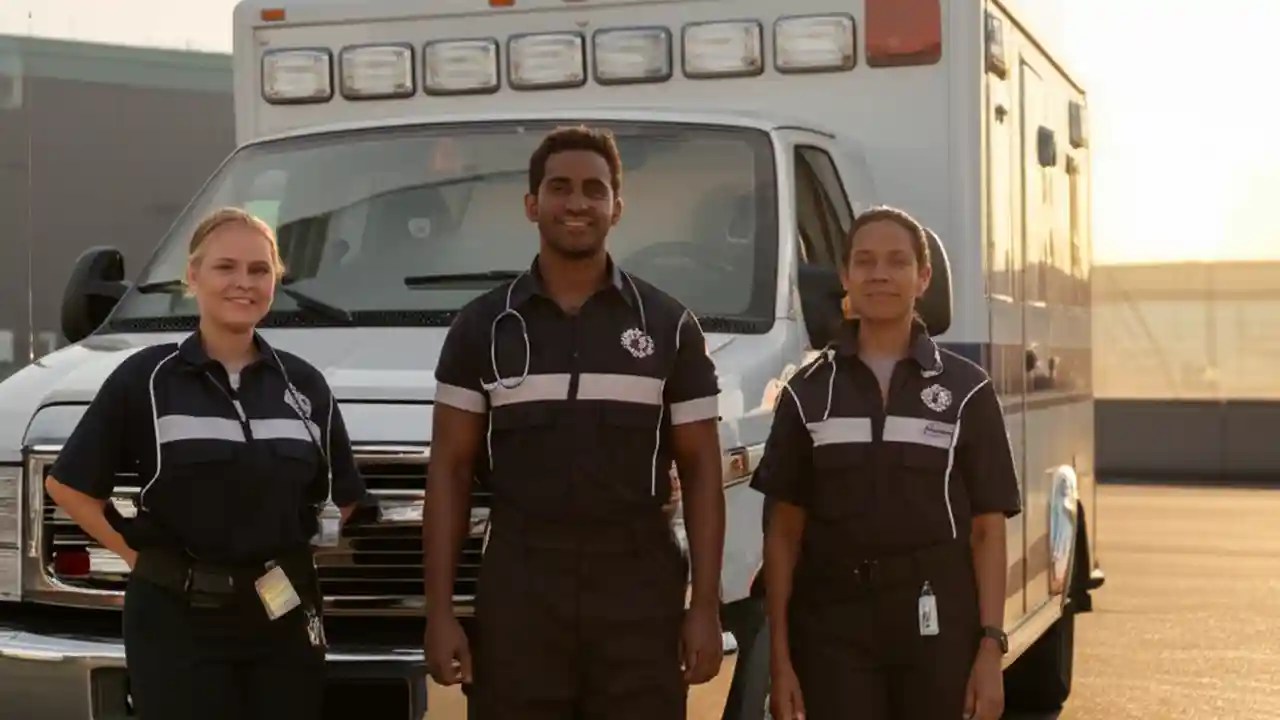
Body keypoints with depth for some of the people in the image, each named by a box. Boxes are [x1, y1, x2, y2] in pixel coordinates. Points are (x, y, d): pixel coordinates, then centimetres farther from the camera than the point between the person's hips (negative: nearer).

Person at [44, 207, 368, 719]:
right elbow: (69, 485, 0)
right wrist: (137, 554, -4)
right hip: (177, 619, -4)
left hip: (284, 617, 4)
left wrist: (297, 545, 4)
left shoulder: (303, 384, 8)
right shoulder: (146, 377, -3)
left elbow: (344, 496, 18)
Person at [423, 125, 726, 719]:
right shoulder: (483, 326, 6)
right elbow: (450, 470, 5)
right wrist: (439, 610, -2)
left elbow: (700, 470, 6)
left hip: (640, 592, 0)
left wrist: (705, 605, -3)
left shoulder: (669, 325, 6)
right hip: (520, 591, 0)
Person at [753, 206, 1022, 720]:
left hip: (937, 624, 0)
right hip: (833, 626, 0)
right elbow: (783, 529, 5)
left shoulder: (966, 390, 4)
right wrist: (779, 656, -2)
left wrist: (991, 646, -7)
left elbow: (987, 529, 3)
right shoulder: (809, 392, 6)